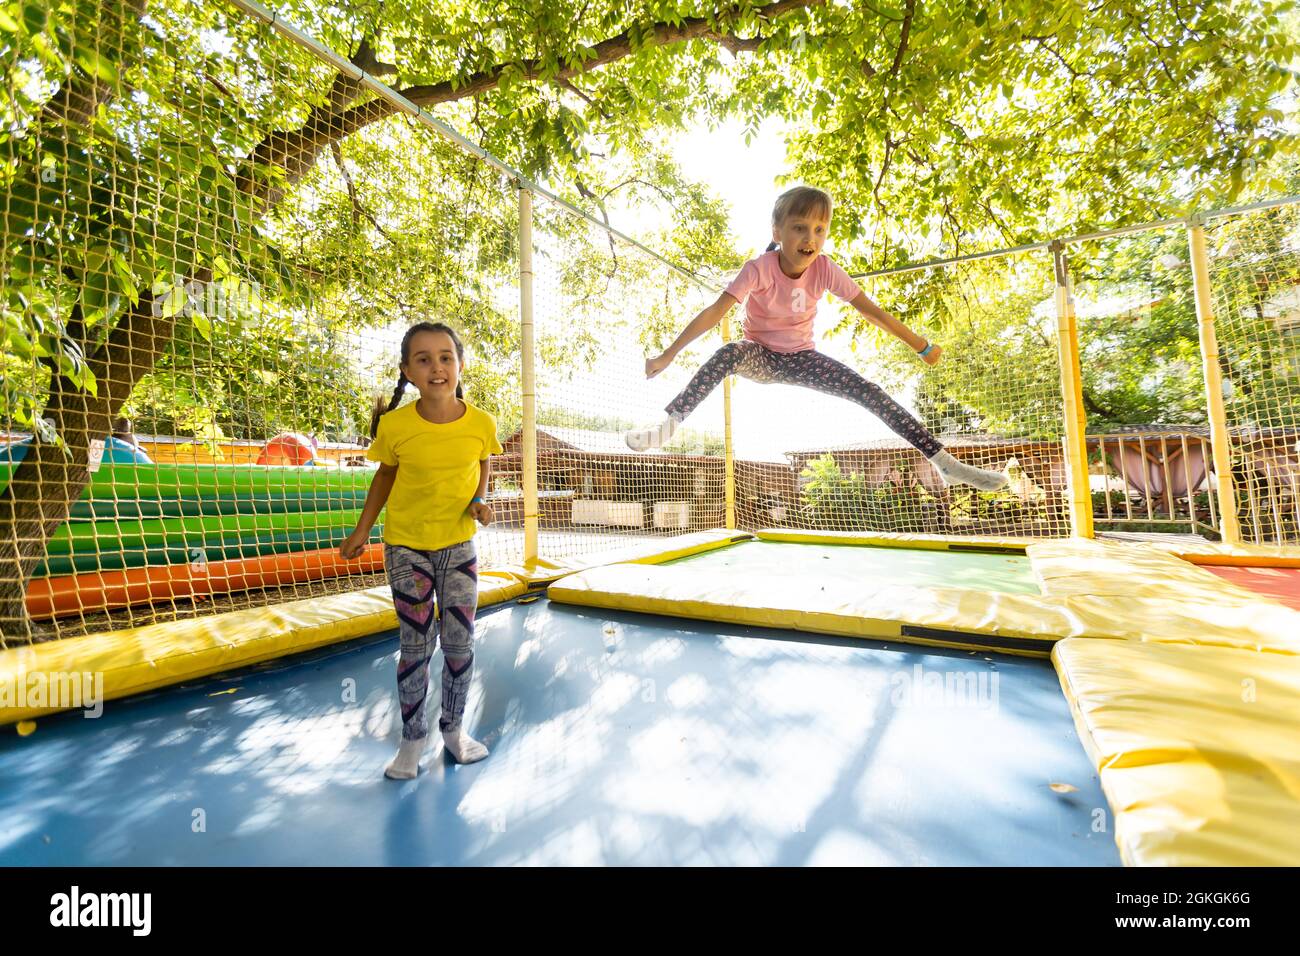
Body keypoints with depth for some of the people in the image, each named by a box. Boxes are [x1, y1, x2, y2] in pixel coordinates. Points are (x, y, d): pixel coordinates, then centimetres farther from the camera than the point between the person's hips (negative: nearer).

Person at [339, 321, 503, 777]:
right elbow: (386, 474, 2)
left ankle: (454, 728, 31)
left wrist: (480, 501, -13)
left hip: (458, 544, 1)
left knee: (459, 642, 7)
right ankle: (413, 737, 29)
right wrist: (361, 531, 4)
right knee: (416, 645, 7)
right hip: (406, 546, -1)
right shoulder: (394, 425, -15)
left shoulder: (482, 423, -14)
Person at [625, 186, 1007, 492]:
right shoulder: (758, 269, -22)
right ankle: (668, 425, -40)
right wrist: (667, 355, -36)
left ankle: (942, 460, -7)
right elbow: (715, 312, -31)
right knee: (729, 353, -38)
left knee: (869, 391, -13)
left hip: (801, 359, 3)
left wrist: (921, 346, -1)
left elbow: (871, 311, -7)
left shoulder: (825, 269, -13)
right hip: (760, 357, -3)